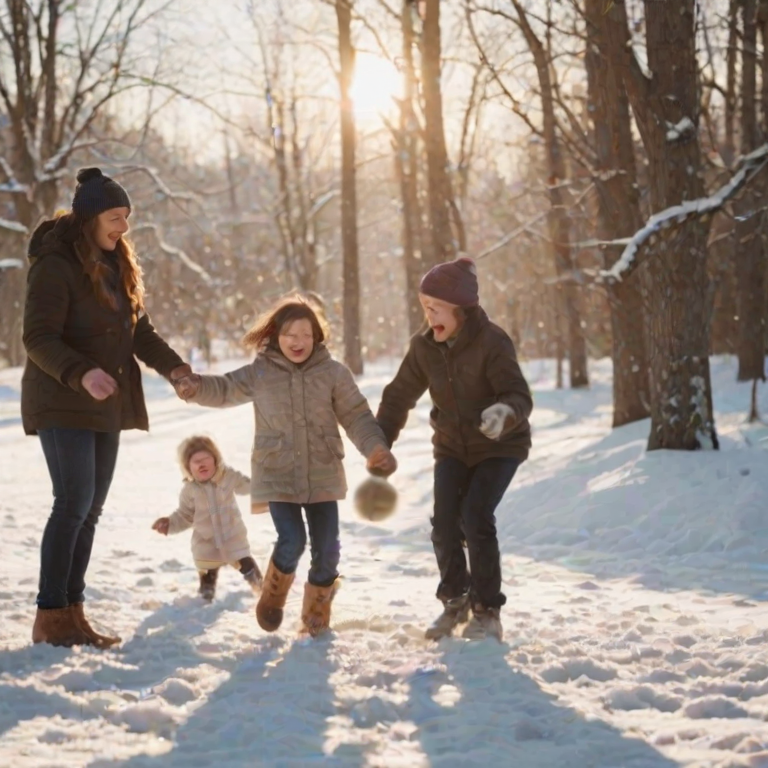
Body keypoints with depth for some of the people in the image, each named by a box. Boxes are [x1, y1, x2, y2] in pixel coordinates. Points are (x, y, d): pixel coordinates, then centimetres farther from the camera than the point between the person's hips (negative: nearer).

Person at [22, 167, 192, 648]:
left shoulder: (117, 265, 12)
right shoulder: (55, 265, -13)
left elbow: (139, 328, 13)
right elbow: (39, 338, -19)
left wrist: (172, 365, -4)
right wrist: (80, 374, -35)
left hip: (106, 405, 8)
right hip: (62, 405, -8)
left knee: (91, 509, 8)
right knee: (73, 504, -12)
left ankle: (72, 611, 14)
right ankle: (50, 616, -5)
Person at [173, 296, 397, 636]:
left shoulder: (333, 373, -1)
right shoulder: (259, 373, 1)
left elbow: (357, 416, -1)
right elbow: (225, 389, 13)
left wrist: (376, 447, -17)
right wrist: (197, 387, -8)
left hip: (323, 476, 2)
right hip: (278, 476, -1)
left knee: (326, 548, 2)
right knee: (292, 542, -15)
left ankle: (317, 614, 25)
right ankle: (272, 596, 16)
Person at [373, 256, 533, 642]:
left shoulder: (492, 342, -24)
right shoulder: (424, 347, -7)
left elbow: (519, 395, -30)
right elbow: (399, 396, 2)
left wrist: (505, 412, -53)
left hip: (499, 447, -5)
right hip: (452, 447, 5)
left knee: (475, 518, -19)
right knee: (445, 522, -8)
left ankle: (487, 611, -2)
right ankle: (454, 600, 16)